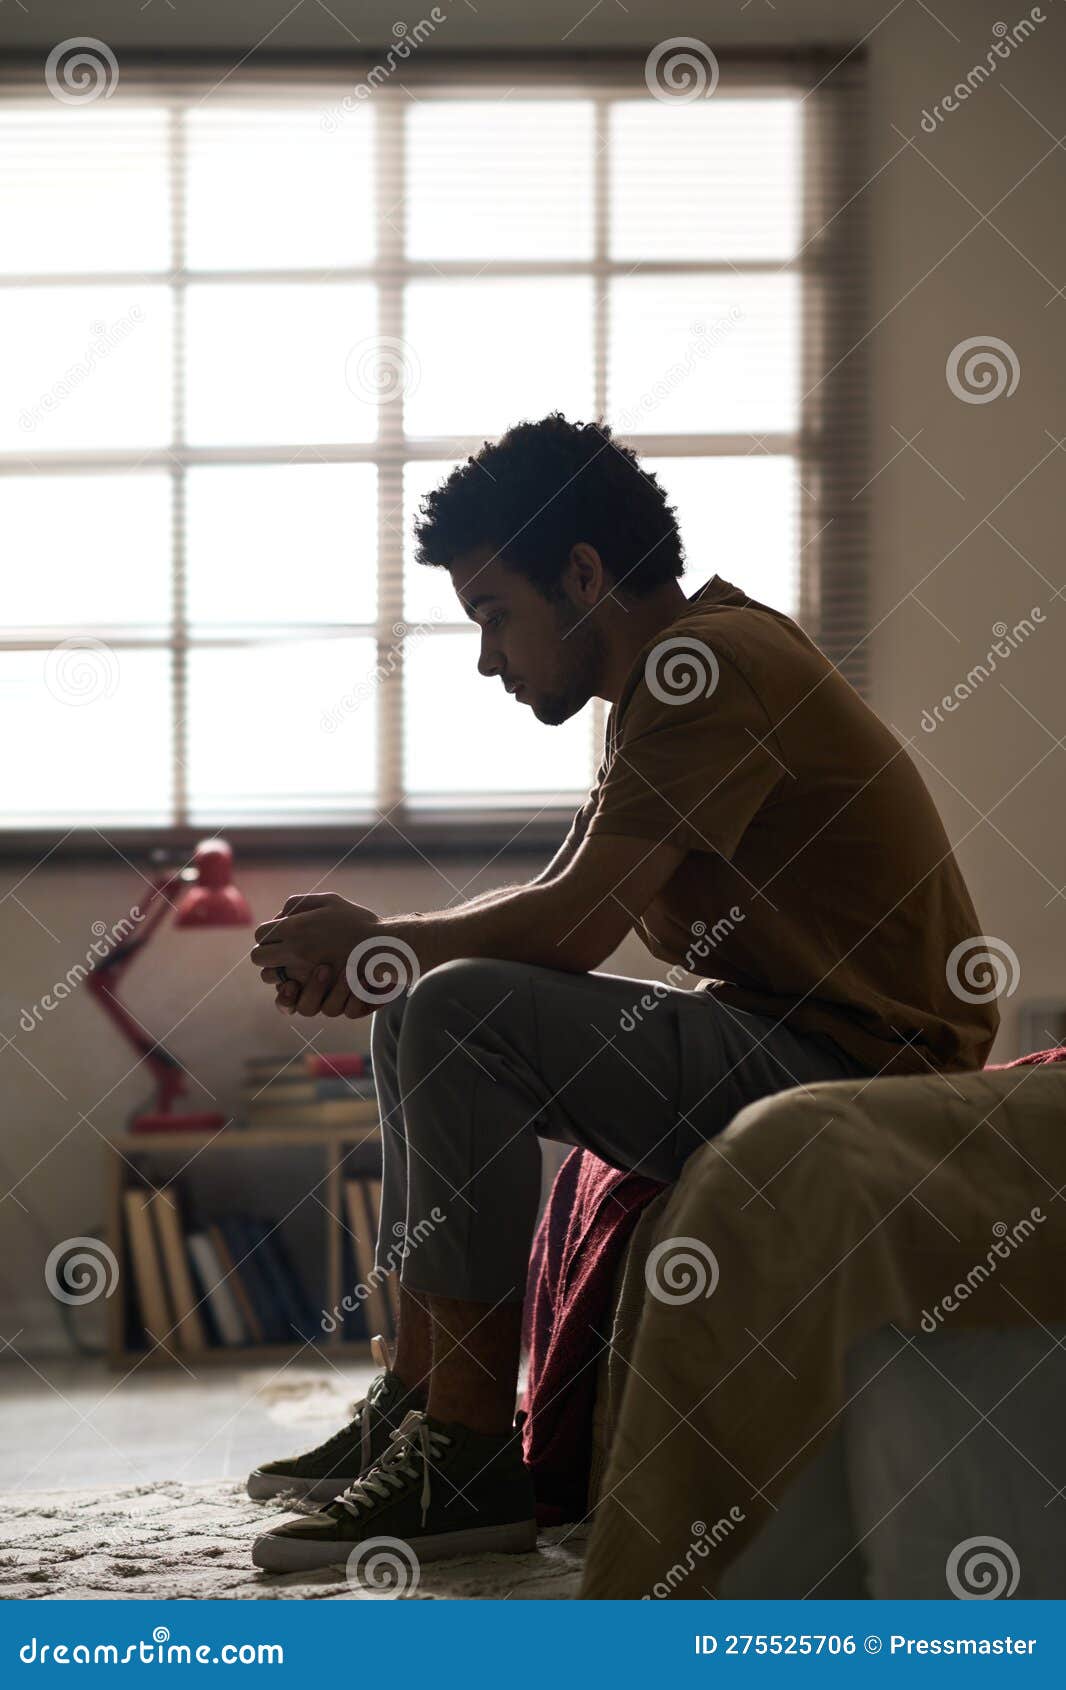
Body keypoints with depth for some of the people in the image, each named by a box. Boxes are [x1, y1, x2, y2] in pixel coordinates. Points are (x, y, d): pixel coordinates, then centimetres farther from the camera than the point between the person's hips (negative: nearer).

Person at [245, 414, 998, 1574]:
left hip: (857, 1075, -11)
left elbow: (573, 923, -23)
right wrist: (367, 965, 1)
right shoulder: (679, 674, 16)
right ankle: (416, 1402, 11)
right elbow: (554, 905, 17)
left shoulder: (708, 663, -17)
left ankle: (472, 1463, -20)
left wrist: (377, 941, -6)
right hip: (775, 1050, 11)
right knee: (414, 1020, 14)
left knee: (460, 1015, -23)